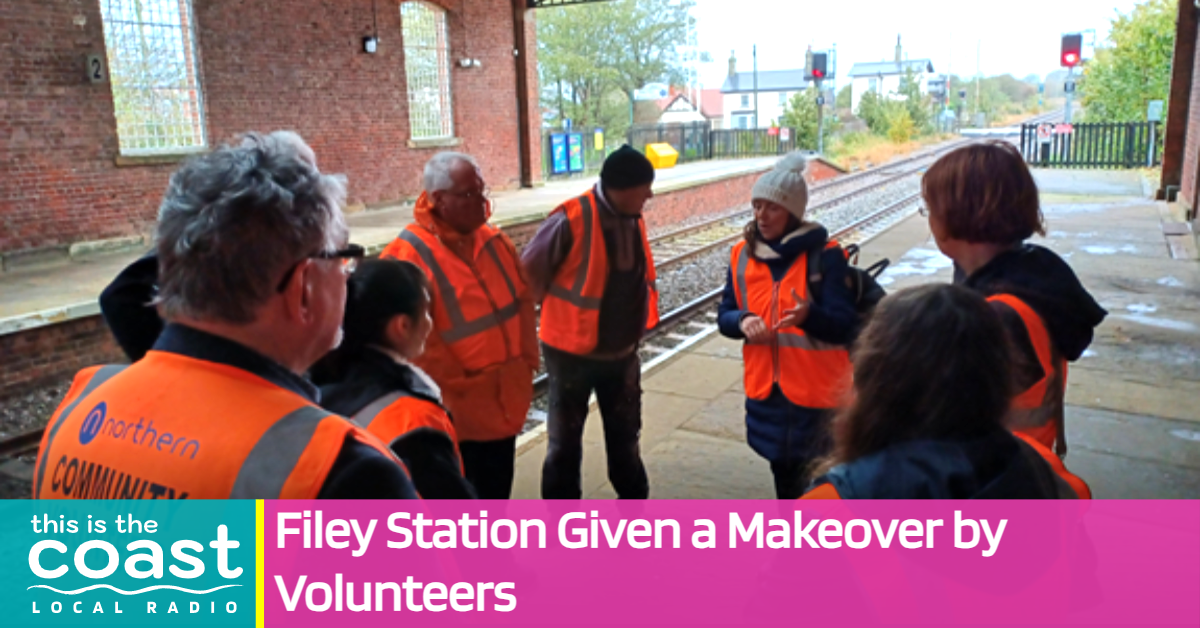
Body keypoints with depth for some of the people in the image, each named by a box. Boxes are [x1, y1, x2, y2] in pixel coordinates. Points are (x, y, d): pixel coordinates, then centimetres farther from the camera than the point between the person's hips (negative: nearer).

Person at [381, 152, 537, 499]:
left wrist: (527, 360, 6)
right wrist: (456, 383, -17)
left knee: (498, 485, 22)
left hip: (506, 396, 7)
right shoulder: (408, 255, -18)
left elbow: (523, 300, 12)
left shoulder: (495, 241, 5)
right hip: (459, 407, -6)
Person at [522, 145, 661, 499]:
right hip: (573, 352, -6)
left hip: (623, 351, 6)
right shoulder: (571, 220, -23)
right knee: (565, 441, 11)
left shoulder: (633, 218, -2)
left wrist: (634, 326, 10)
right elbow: (529, 273, -13)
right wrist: (563, 312, -1)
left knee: (626, 434, 22)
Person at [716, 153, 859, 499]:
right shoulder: (743, 254, 2)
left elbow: (845, 327, -15)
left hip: (817, 391, -5)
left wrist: (810, 315, -36)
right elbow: (724, 317, 6)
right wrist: (743, 321, -18)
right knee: (783, 475, 21)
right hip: (765, 387, 5)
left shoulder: (825, 255, -12)